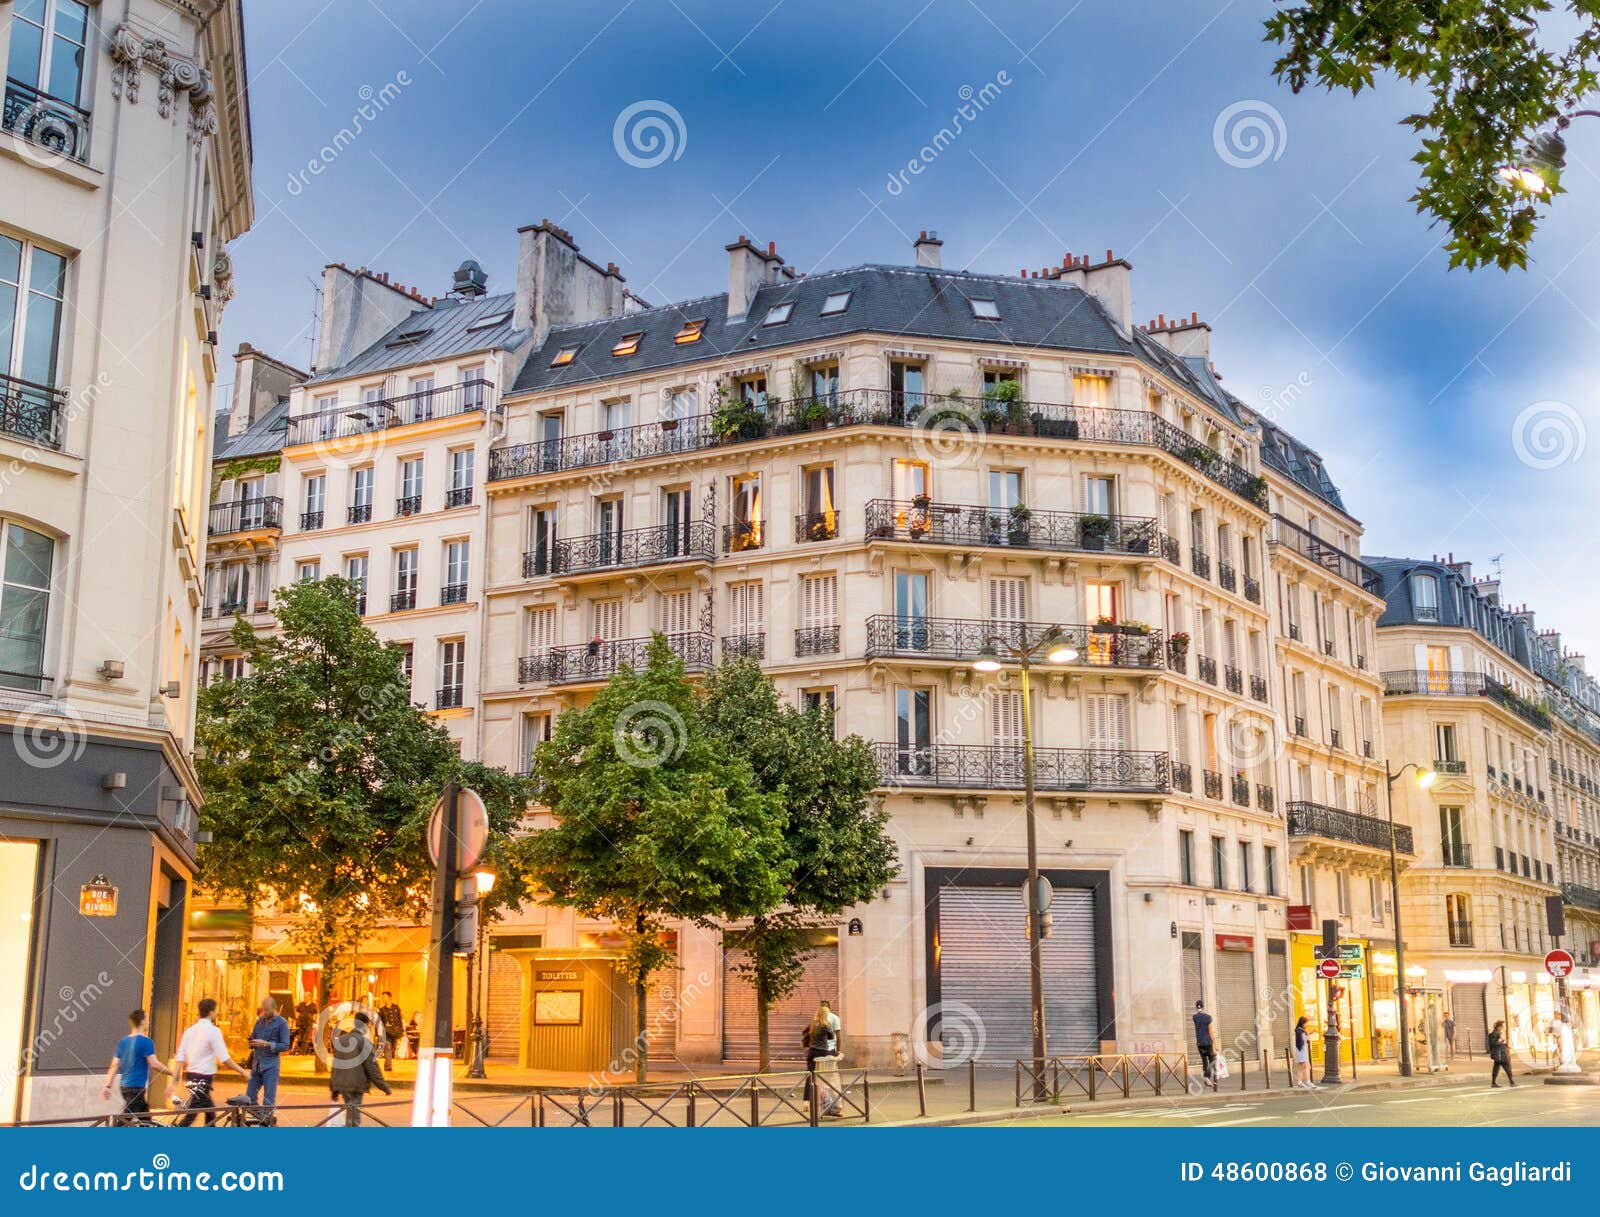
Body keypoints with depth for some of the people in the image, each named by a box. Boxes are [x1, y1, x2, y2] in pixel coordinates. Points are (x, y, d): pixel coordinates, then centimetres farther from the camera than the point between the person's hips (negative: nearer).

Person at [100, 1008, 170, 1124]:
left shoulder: (123, 1041, 9)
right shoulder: (145, 1041, -13)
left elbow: (114, 1066, 7)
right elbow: (154, 1064, -18)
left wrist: (107, 1086, 8)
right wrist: (172, 1072, -8)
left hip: (125, 1087, 8)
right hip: (138, 1088, -8)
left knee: (146, 1121, 16)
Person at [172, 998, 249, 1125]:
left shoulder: (190, 1030, 8)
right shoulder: (213, 1030, -13)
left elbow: (179, 1058, 6)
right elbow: (224, 1059, -16)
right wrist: (242, 1071, -6)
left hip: (191, 1075, 8)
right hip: (203, 1078, -8)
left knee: (210, 1113, 19)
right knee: (190, 1116, -10)